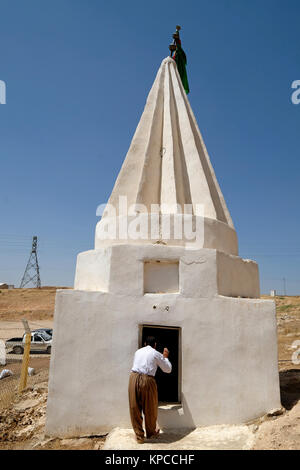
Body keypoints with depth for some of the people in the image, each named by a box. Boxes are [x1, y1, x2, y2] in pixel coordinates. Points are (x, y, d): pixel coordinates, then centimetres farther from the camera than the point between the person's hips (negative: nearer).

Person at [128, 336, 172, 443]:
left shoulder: (138, 352, 16)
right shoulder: (156, 354, 6)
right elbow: (168, 369, 15)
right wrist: (165, 357, 29)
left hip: (134, 378, 3)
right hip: (147, 380, -3)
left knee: (135, 408, 14)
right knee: (150, 409, 18)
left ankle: (139, 436, 24)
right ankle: (151, 433, 38)